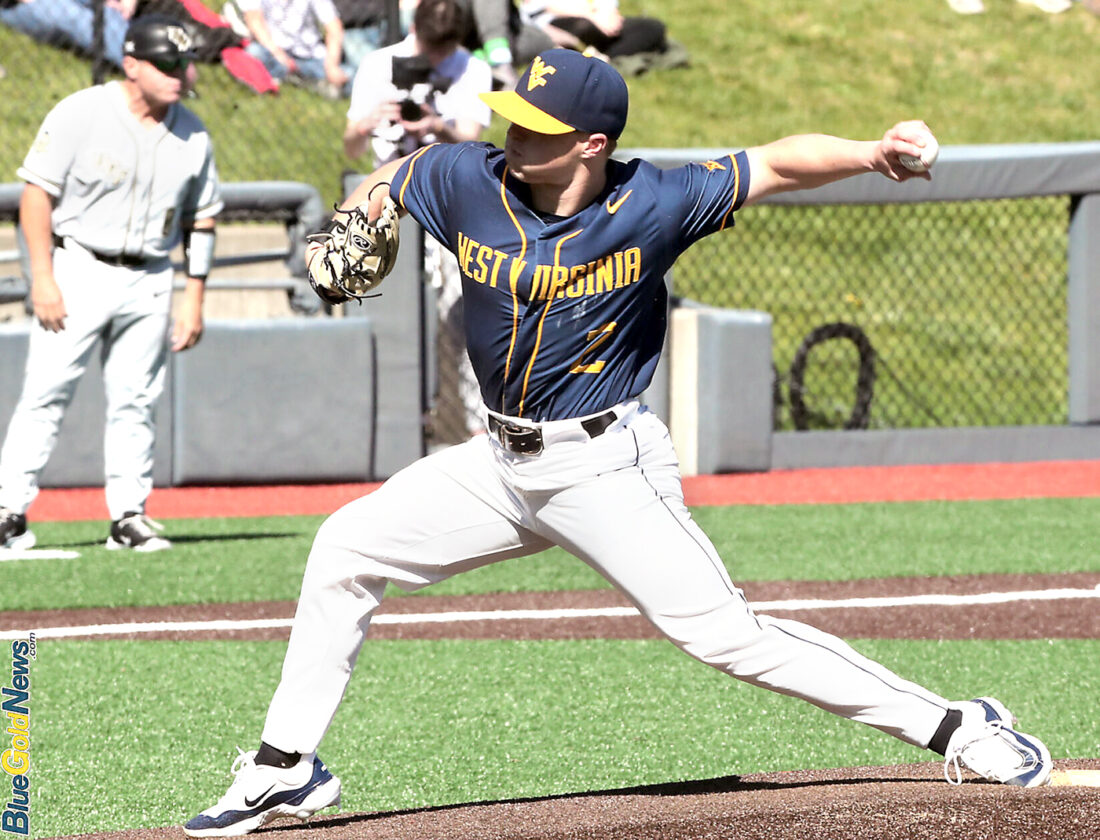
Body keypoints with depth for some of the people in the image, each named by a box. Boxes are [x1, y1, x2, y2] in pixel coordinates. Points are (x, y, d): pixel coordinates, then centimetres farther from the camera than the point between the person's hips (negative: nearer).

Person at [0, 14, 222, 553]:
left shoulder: (191, 136, 5)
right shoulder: (81, 114, -9)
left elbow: (201, 218, 12)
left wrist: (194, 296, 6)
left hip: (149, 281, 4)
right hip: (78, 270, -4)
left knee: (134, 402, 4)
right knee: (46, 391, -6)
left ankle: (129, 517, 10)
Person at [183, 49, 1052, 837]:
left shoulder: (651, 206, -17)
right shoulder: (467, 181, -7)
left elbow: (776, 163, -20)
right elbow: (384, 184, 16)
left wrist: (870, 153, -34)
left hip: (607, 465, -6)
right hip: (503, 462, 6)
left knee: (726, 635, -12)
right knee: (345, 547, 6)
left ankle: (958, 727, -5)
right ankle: (286, 768, 18)